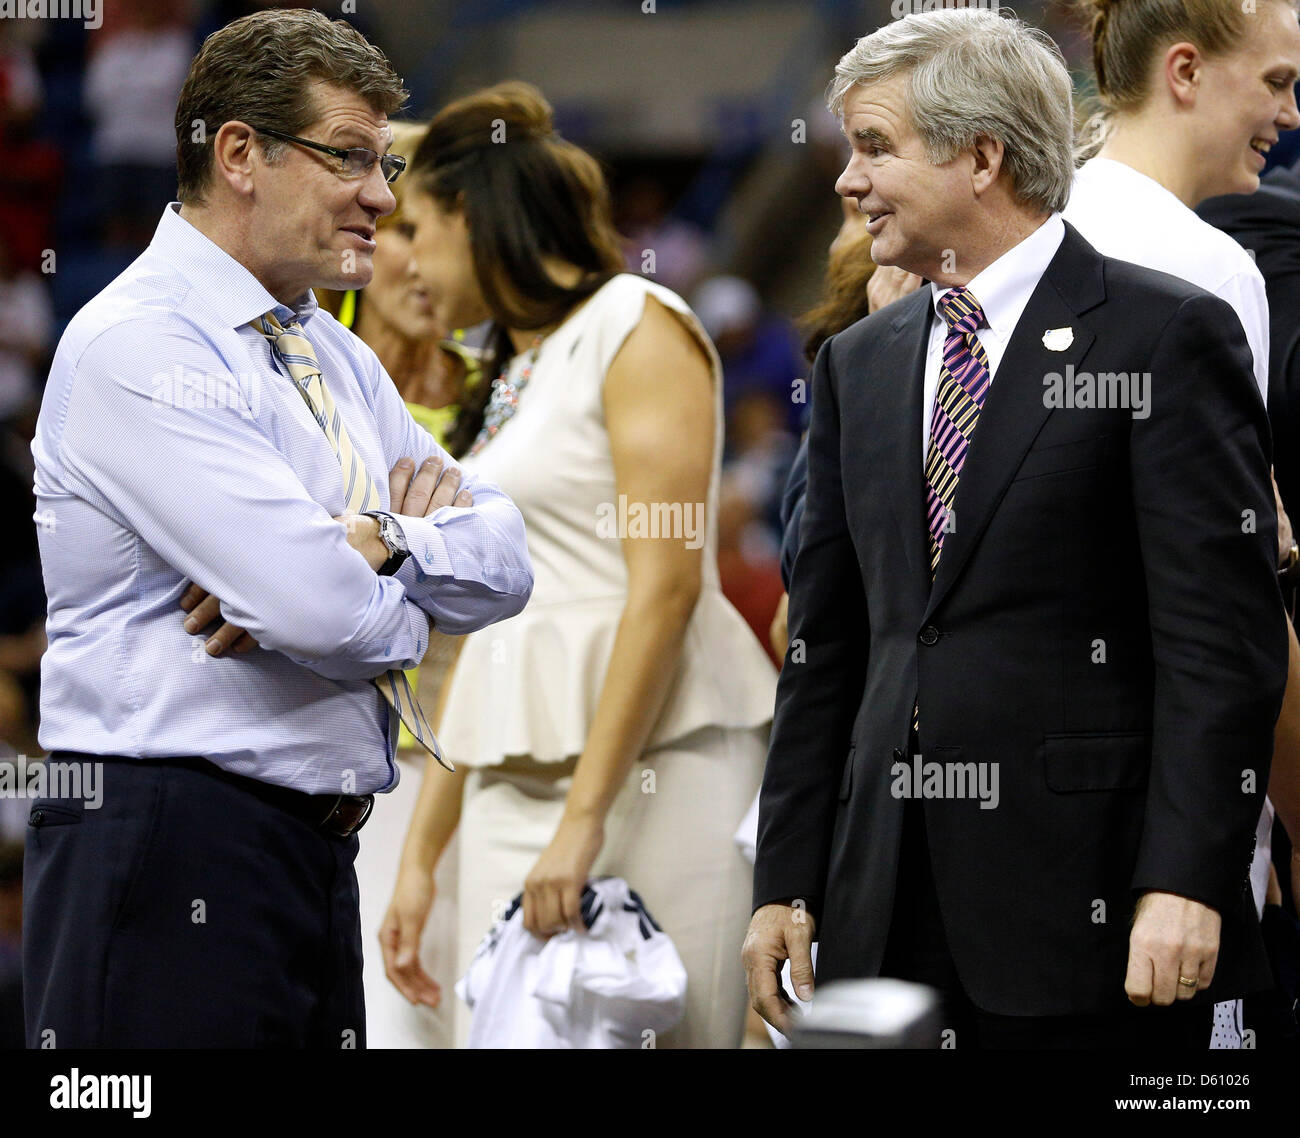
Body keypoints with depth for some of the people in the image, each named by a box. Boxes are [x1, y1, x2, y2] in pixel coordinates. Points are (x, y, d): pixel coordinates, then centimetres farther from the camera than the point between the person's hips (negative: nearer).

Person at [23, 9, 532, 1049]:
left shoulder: (338, 359, 18)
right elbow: (325, 612, -20)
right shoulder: (138, 348, -12)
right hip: (169, 851, -9)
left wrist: (372, 544, -10)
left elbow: (506, 560, 9)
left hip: (318, 845, 9)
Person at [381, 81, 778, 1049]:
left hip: (653, 754, -7)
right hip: (517, 781, 7)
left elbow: (665, 587, -14)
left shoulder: (637, 327, -4)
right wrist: (420, 858, 17)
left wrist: (585, 816, -20)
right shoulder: (512, 378, 21)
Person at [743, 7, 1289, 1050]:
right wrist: (786, 884, 11)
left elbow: (1223, 638, -10)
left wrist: (1187, 882, -18)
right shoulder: (858, 364, 16)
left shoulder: (1167, 337, -4)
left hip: (1088, 903, -6)